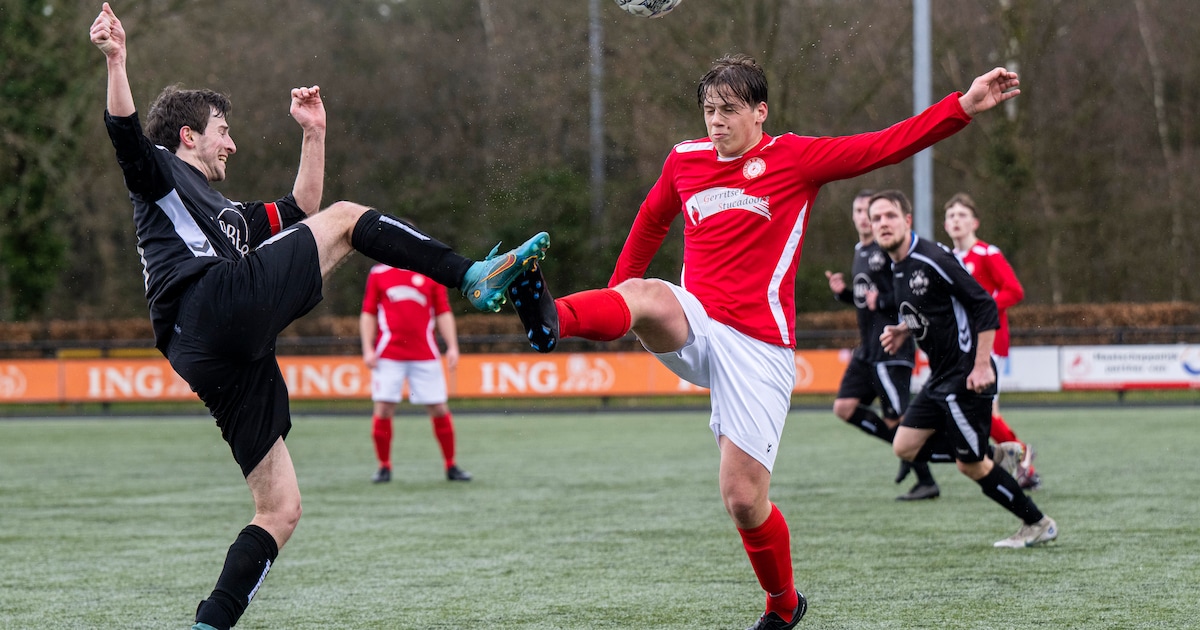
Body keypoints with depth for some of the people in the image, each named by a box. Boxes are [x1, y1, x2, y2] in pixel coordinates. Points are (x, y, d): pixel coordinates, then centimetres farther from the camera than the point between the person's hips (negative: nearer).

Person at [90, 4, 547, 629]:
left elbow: (299, 208, 48)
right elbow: (125, 133, -7)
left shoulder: (222, 211, 41)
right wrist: (116, 61, -22)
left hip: (215, 360, 9)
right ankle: (474, 277, -1)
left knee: (280, 510, 4)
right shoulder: (159, 173, 16)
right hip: (221, 306, -9)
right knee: (347, 218, 1)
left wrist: (314, 134, 43)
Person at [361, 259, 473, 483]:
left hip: (425, 354, 1)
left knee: (439, 409, -1)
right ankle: (384, 467, 7)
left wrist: (452, 347, -2)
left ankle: (451, 466, 12)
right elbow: (368, 314, 8)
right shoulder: (378, 274, 8)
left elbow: (443, 313, 8)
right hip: (389, 354, -1)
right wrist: (368, 349, -2)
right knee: (383, 408, -7)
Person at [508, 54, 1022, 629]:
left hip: (757, 347, -3)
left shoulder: (794, 158, 0)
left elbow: (886, 146, -8)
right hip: (692, 327, 3)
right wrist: (613, 296, 27)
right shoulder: (685, 160, 12)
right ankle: (553, 321, -64)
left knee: (744, 500, -4)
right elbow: (650, 222, 30)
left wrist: (965, 106, -19)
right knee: (642, 296, -33)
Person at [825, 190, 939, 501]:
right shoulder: (859, 252, 17)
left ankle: (927, 482, 4)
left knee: (895, 419, -7)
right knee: (845, 407, 2)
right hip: (867, 348, 9)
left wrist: (882, 302, -23)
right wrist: (842, 291, 9)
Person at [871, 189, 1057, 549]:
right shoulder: (898, 269, 10)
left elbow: (985, 306, -19)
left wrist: (982, 366, -23)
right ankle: (1000, 454, 16)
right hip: (940, 378, 9)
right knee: (905, 447, 6)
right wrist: (904, 331, 5)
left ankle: (1039, 525, 12)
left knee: (969, 465, -4)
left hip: (966, 378, -9)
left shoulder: (932, 260, -18)